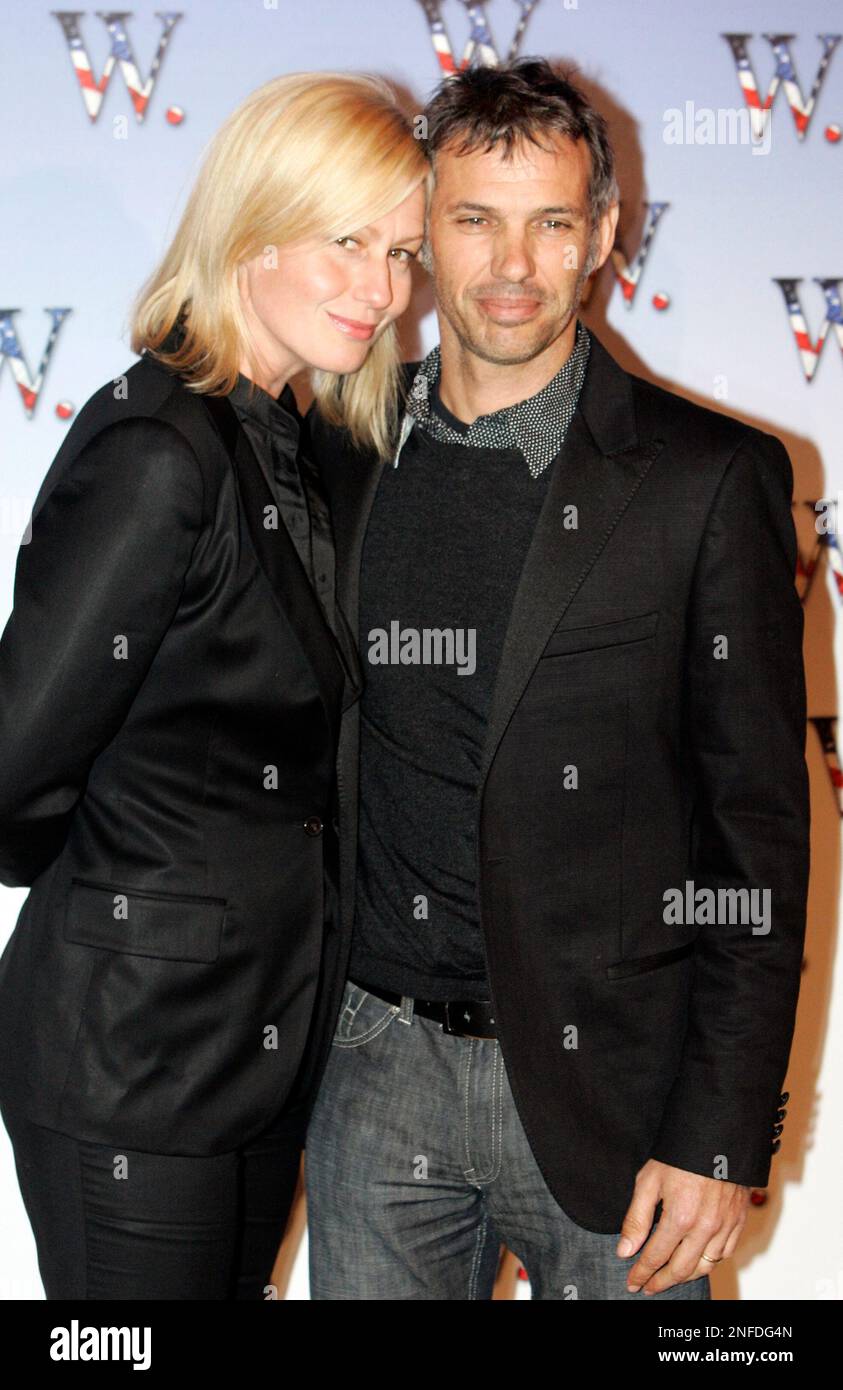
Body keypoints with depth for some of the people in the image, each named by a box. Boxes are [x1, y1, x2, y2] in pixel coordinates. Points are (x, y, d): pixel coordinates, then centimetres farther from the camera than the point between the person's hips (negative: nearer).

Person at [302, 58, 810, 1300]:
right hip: (378, 1064, 3)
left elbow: (759, 824, -7)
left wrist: (721, 1133, -10)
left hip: (609, 1084, -3)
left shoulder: (712, 476, -6)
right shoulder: (341, 458, 4)